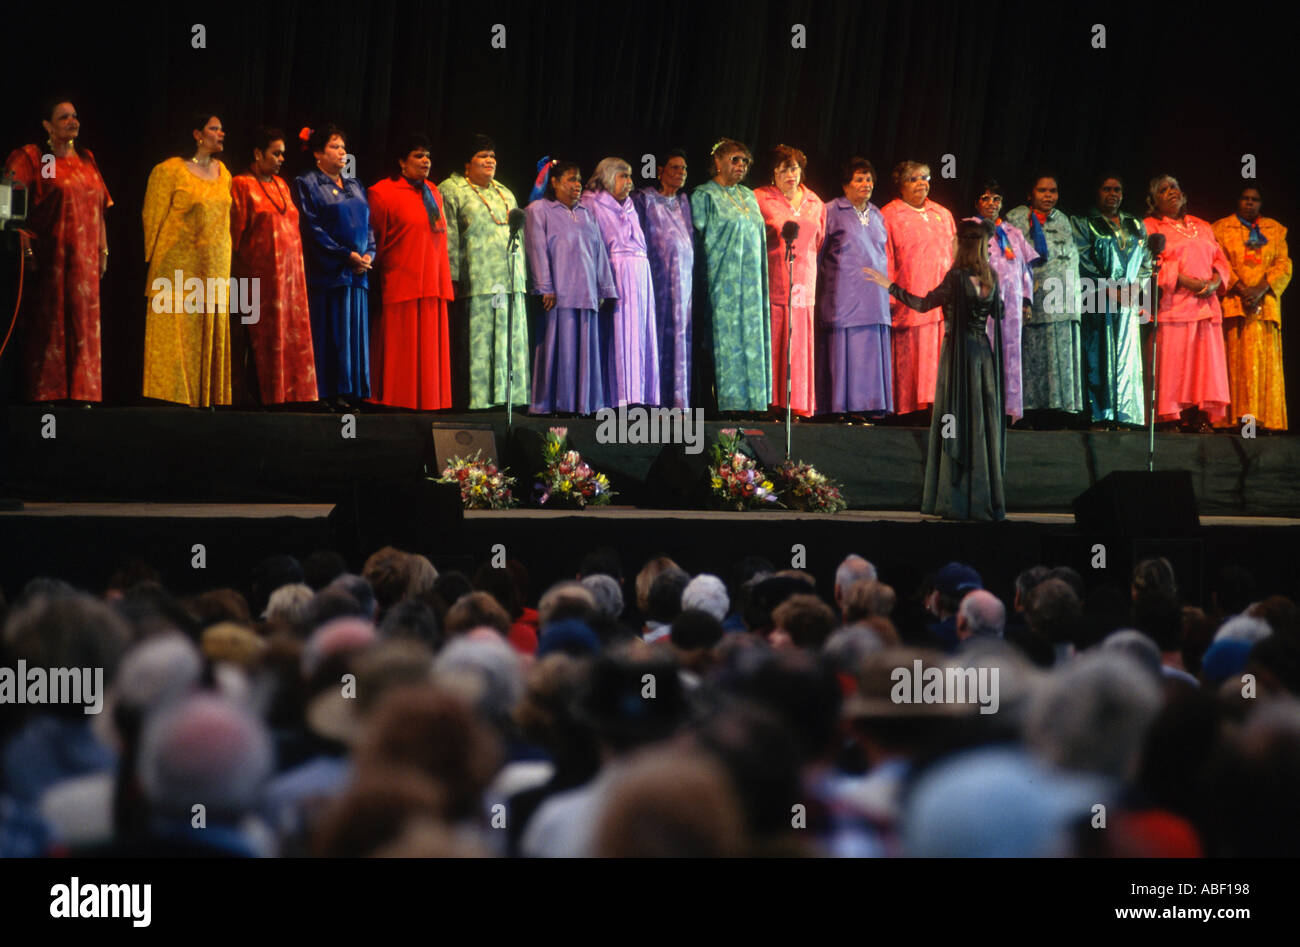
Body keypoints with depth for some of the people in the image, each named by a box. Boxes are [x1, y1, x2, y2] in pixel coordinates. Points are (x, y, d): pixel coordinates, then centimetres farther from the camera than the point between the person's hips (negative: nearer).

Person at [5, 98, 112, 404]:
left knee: (83, 329, 5)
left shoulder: (86, 160, 14)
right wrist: (26, 249, -17)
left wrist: (103, 250, 11)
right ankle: (46, 394, 0)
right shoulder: (31, 158, -2)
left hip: (84, 260, 5)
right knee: (48, 326, -4)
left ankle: (81, 395, 10)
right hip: (49, 259, -5)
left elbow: (99, 207, 16)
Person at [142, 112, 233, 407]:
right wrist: (155, 259, -5)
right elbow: (153, 217, -4)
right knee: (178, 334, -7)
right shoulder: (170, 171, -5)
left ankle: (206, 396, 10)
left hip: (216, 268, 6)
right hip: (180, 266, -6)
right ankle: (177, 397, -4)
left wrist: (223, 260, 17)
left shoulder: (222, 172, 14)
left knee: (212, 333, 6)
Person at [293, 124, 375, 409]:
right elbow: (313, 229, -9)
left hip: (357, 272, 6)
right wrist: (347, 255, -14)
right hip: (327, 272, -6)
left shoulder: (355, 187, 20)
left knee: (355, 330, 3)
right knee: (329, 332, -9)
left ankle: (350, 393, 5)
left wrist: (369, 254, -2)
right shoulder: (306, 184, 0)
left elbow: (367, 224, 18)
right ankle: (327, 394, -9)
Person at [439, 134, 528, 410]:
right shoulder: (451, 190, 2)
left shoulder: (505, 193, 24)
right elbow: (448, 238, -6)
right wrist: (452, 279, -15)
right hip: (475, 281, -6)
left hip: (509, 281, 6)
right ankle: (477, 397, -9)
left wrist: (521, 275, 15)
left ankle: (507, 393, 5)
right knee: (477, 343, -9)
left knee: (510, 343, 3)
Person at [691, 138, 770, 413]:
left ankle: (753, 407, 4)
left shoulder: (748, 197, 18)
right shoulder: (704, 196, -1)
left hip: (751, 285, 6)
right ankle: (729, 406, -10)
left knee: (753, 346, 3)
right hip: (723, 285, -6)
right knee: (727, 344, -9)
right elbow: (699, 239, -5)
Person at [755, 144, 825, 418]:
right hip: (772, 285, -4)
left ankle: (799, 405, 5)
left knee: (800, 347, 1)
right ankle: (770, 403, -9)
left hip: (804, 285, 4)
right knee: (770, 344, -10)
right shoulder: (759, 198, 2)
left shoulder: (815, 203, 16)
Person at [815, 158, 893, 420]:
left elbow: (887, 255, 23)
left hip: (875, 297, 5)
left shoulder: (877, 215, 18)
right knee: (842, 348, -7)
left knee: (874, 351, 2)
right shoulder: (832, 212, 1)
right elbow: (818, 253, 1)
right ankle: (840, 407, -6)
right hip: (843, 297, -5)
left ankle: (872, 406, 4)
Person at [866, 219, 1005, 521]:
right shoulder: (990, 278, 3)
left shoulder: (957, 278, -15)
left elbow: (923, 304, -17)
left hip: (959, 352, -5)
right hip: (984, 351, 5)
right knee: (983, 425, 8)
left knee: (957, 424, -1)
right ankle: (987, 500, 10)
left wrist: (890, 286, -11)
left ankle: (957, 501, -1)